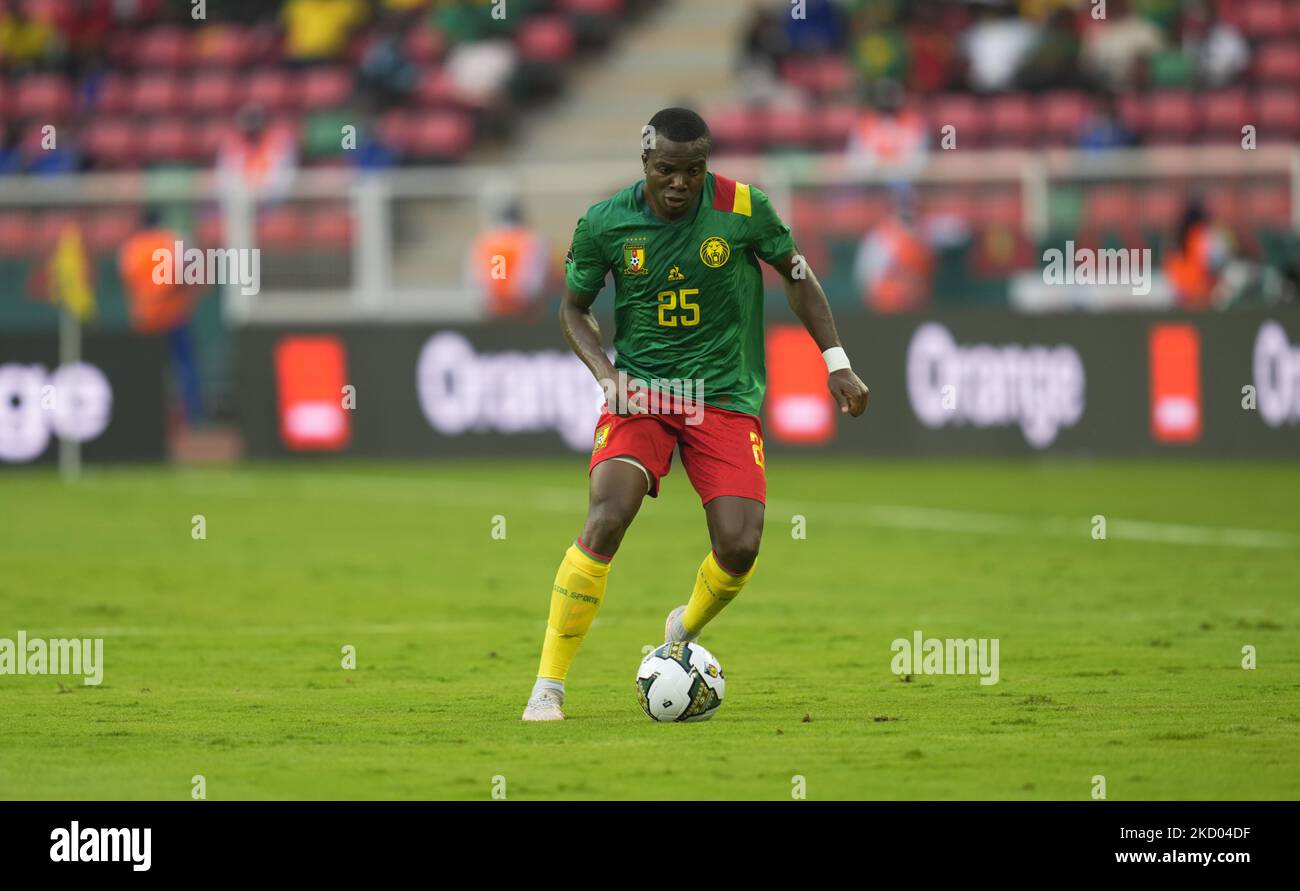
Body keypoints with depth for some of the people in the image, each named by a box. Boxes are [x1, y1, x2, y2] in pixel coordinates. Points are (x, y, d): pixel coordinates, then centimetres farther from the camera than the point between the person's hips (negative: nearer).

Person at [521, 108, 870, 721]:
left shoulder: (742, 209, -8)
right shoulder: (605, 223, -7)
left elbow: (797, 276, 8)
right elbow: (573, 308, 8)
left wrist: (836, 363, 4)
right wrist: (606, 374, -8)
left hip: (726, 399, 1)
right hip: (641, 394, -1)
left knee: (740, 548, -13)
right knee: (606, 519, -23)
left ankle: (687, 628, 25)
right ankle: (548, 687, -15)